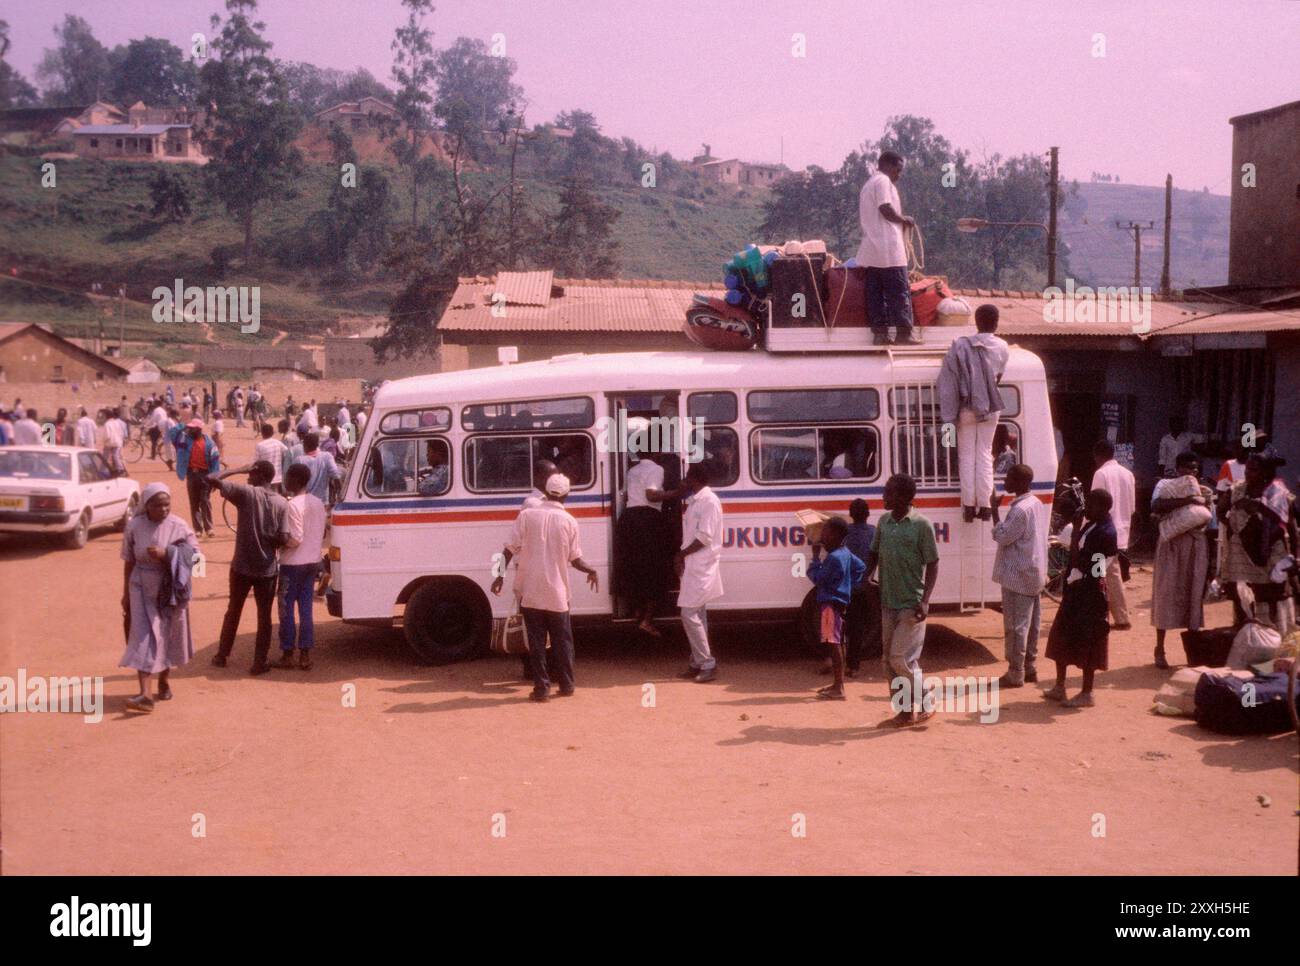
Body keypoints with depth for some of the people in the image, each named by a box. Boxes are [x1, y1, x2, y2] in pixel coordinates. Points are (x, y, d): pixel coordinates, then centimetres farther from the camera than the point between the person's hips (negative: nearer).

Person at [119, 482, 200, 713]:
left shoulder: (178, 526, -9)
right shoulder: (134, 526, -7)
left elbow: (195, 554, -10)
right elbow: (129, 562, 1)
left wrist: (167, 554, -24)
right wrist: (126, 594, 5)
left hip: (171, 591, 1)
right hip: (143, 589, -1)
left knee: (168, 635, 13)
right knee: (144, 637, -8)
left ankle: (164, 680, 36)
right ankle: (144, 694, -14)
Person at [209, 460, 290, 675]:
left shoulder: (245, 492, -10)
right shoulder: (281, 503, -5)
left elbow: (211, 479, -15)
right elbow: (283, 539, -11)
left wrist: (239, 469, -5)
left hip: (242, 566, 0)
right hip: (267, 569, 0)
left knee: (233, 611, 17)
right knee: (264, 616, 10)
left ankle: (222, 656, 28)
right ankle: (259, 663, 11)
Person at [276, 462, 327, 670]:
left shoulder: (293, 505, -18)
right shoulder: (318, 503, 6)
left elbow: (294, 540, -21)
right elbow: (322, 534, 13)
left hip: (293, 564, -7)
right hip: (313, 562, 7)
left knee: (286, 609, 4)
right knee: (306, 608, 11)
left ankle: (287, 655, 10)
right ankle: (305, 655, 12)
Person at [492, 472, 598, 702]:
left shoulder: (527, 515, -3)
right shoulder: (569, 521, -2)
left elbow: (511, 548, -5)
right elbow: (575, 559, 2)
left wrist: (500, 576, 3)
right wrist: (591, 571, 21)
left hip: (530, 590, 0)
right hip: (557, 591, 0)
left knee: (536, 640, 5)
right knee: (562, 639, 13)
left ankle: (541, 687, 5)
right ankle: (566, 684, 21)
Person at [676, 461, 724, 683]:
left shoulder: (709, 501, -16)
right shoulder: (694, 500, 13)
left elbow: (705, 537, -20)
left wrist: (682, 554, -11)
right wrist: (682, 557, 2)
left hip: (701, 568, -10)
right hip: (693, 566, 10)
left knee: (689, 614, -12)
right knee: (697, 615, 12)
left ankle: (707, 664, -7)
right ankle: (697, 663, 18)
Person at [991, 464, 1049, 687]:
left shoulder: (1020, 510, -22)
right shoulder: (1037, 503, 9)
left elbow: (1002, 536, -17)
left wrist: (995, 509, -13)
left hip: (1018, 577, -10)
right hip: (1034, 574, 10)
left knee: (1015, 626, -3)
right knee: (1030, 623, 15)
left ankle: (1015, 674, 1)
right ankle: (1030, 668, 23)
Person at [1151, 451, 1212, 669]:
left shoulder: (1203, 490, 13)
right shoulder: (1165, 485, 1)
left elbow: (1207, 520, 6)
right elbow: (1155, 506, -19)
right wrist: (1187, 500, -24)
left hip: (1196, 546, 3)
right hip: (1171, 545, -3)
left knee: (1194, 596, 5)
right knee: (1166, 595, -1)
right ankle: (1160, 650, 6)